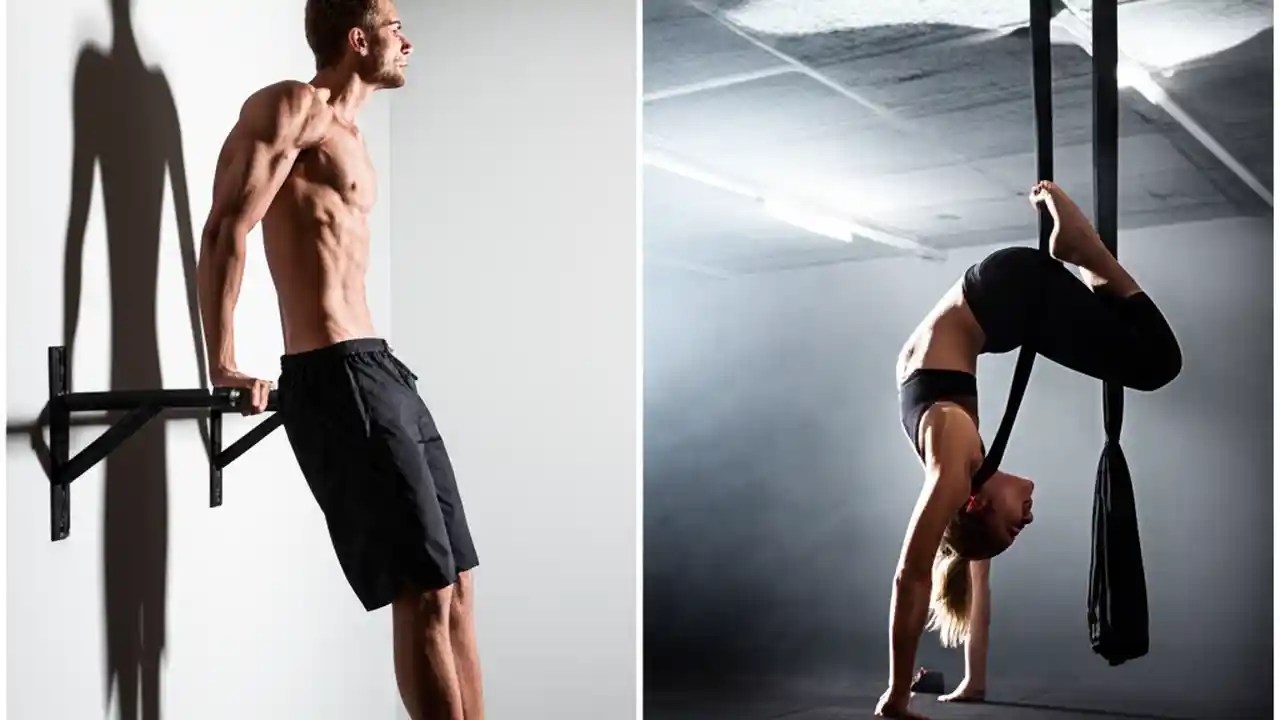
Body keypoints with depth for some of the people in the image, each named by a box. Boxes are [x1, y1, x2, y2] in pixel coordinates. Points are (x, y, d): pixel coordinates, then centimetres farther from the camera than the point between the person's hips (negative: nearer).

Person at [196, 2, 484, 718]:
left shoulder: (347, 133, 23)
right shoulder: (295, 105, -4)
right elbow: (227, 230, -13)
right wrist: (224, 367, -18)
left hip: (381, 367, 9)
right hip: (337, 375, -9)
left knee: (455, 586, 8)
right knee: (424, 593, -10)